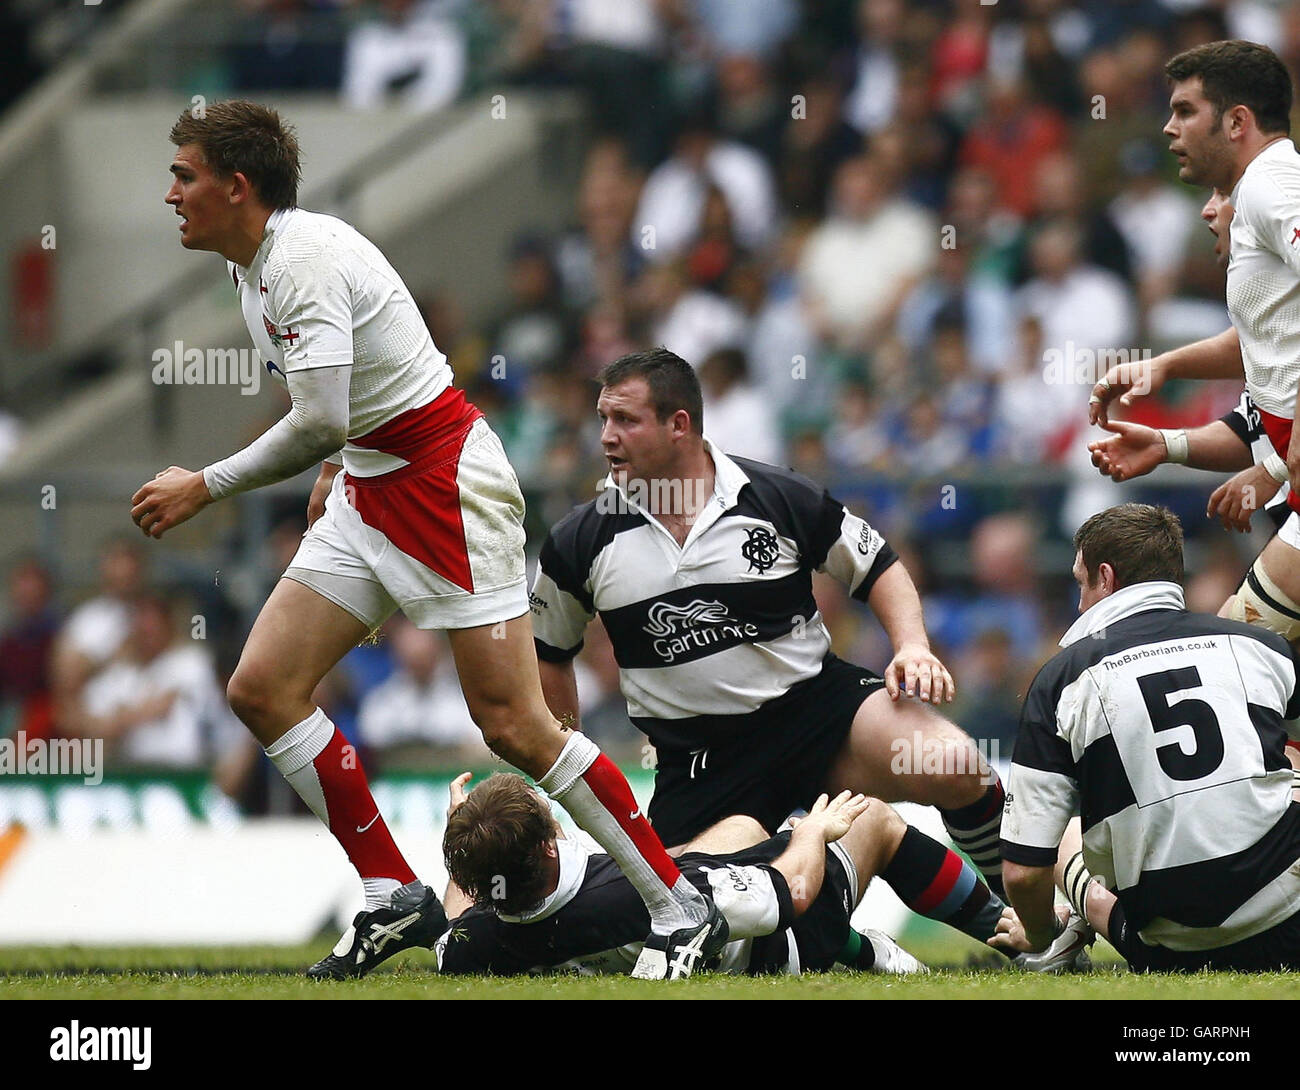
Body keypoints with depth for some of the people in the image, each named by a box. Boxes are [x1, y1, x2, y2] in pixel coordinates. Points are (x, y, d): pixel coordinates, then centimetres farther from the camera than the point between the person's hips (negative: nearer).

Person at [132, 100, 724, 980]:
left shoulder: (304, 259, -22)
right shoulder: (249, 265, 8)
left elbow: (319, 423, -28)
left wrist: (204, 488, -19)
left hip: (449, 485, -10)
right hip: (368, 490, 10)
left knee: (513, 724, -11)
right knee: (262, 690, 0)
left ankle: (682, 909, -3)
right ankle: (395, 900, 6)